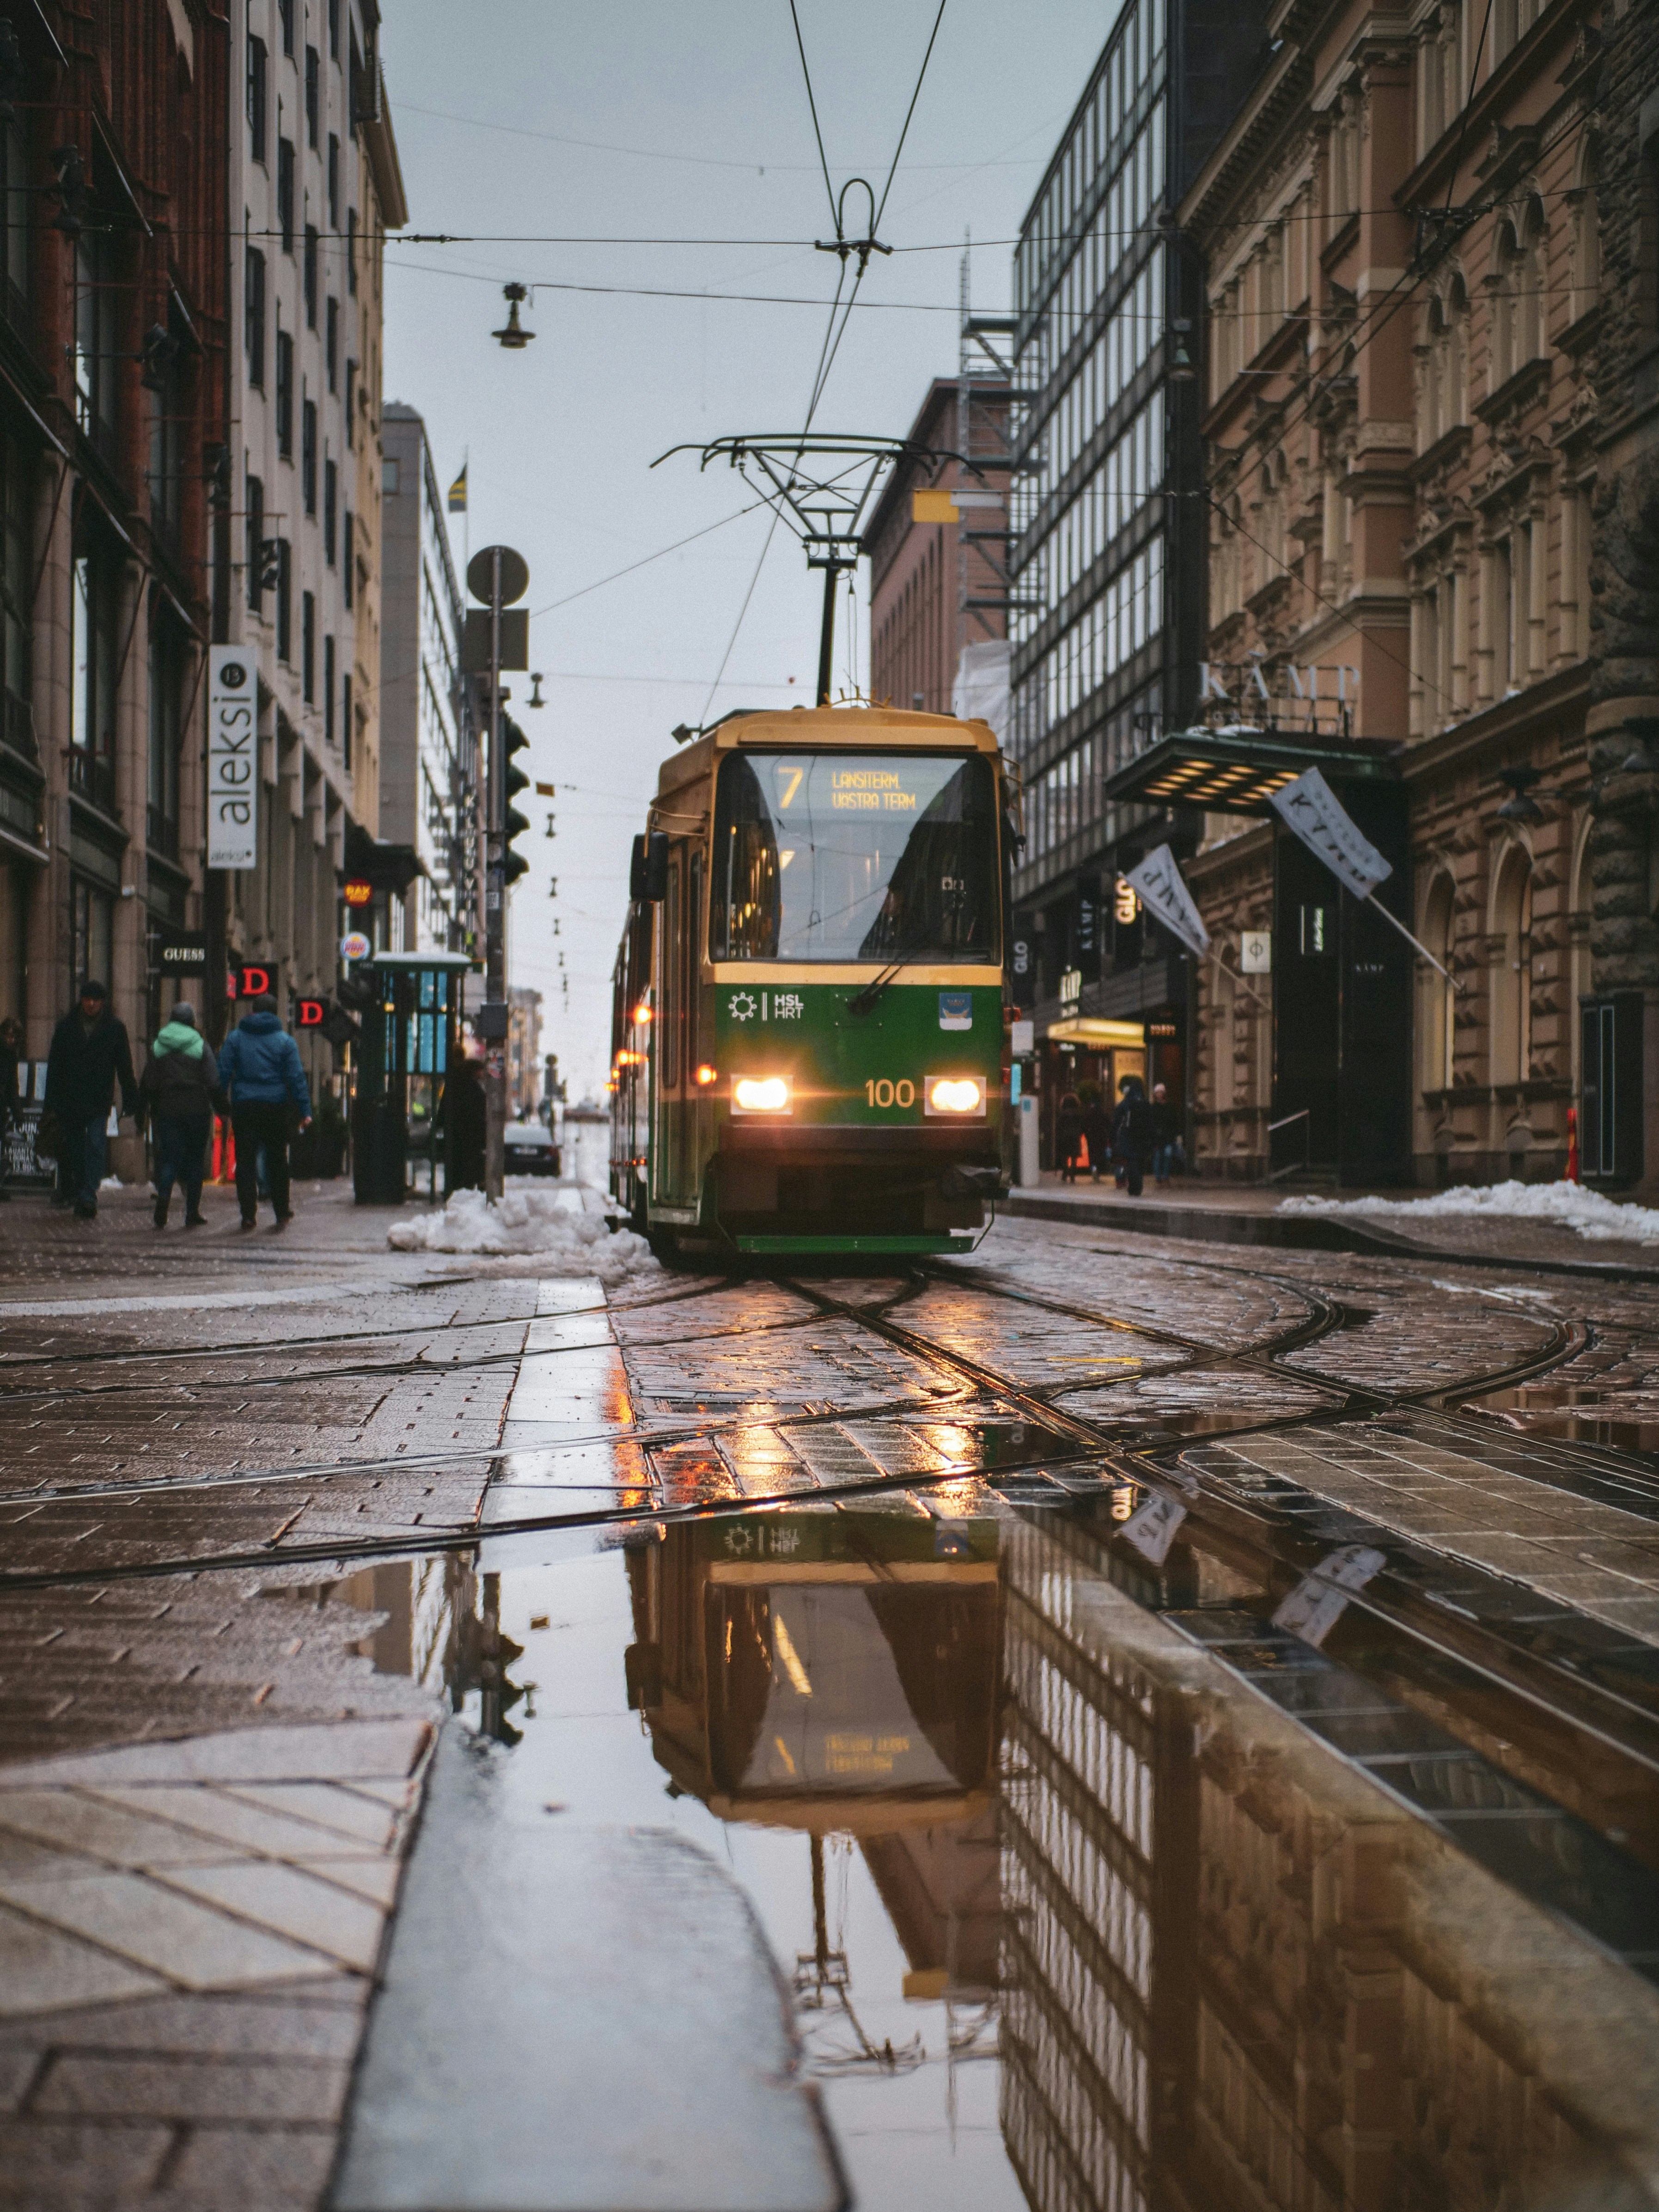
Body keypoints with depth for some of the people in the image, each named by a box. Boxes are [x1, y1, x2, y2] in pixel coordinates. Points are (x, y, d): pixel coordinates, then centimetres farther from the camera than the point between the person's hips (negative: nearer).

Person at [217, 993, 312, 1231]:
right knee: (277, 1162, 10)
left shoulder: (235, 1038, 5)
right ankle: (282, 1213, 12)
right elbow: (296, 1077, -2)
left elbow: (223, 1073, 0)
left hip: (243, 1106, 0)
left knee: (245, 1162, 3)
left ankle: (249, 1215, -2)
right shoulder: (285, 1041, 3)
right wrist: (305, 1111, -2)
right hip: (275, 1107, 0)